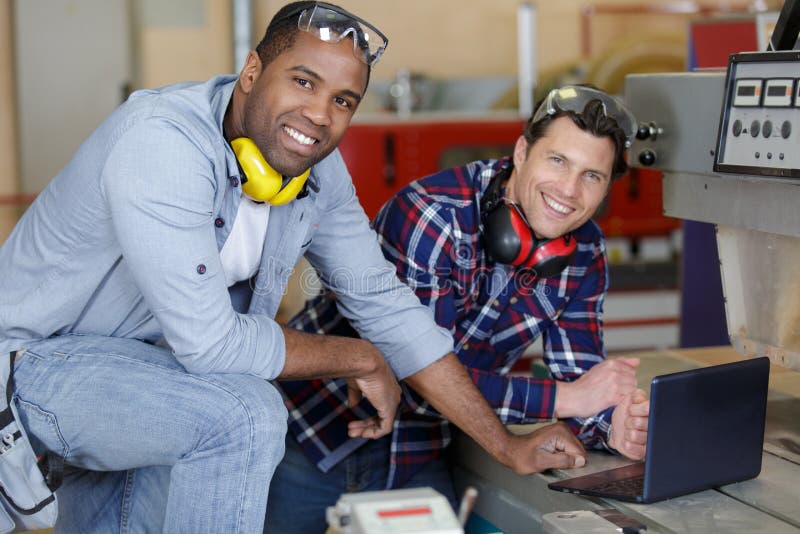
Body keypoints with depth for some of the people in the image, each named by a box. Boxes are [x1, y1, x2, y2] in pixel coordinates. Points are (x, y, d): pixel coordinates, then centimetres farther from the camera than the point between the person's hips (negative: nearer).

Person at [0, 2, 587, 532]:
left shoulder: (321, 172, -7)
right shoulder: (163, 142, -31)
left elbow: (386, 308, 1)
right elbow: (209, 341, -33)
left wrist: (509, 447, 1)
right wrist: (361, 361, -18)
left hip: (133, 362, 8)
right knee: (244, 413, -25)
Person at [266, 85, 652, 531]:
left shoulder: (586, 256, -6)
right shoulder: (431, 215, -26)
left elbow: (581, 376, -3)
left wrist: (610, 427, -26)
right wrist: (566, 397, -27)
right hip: (314, 431, -4)